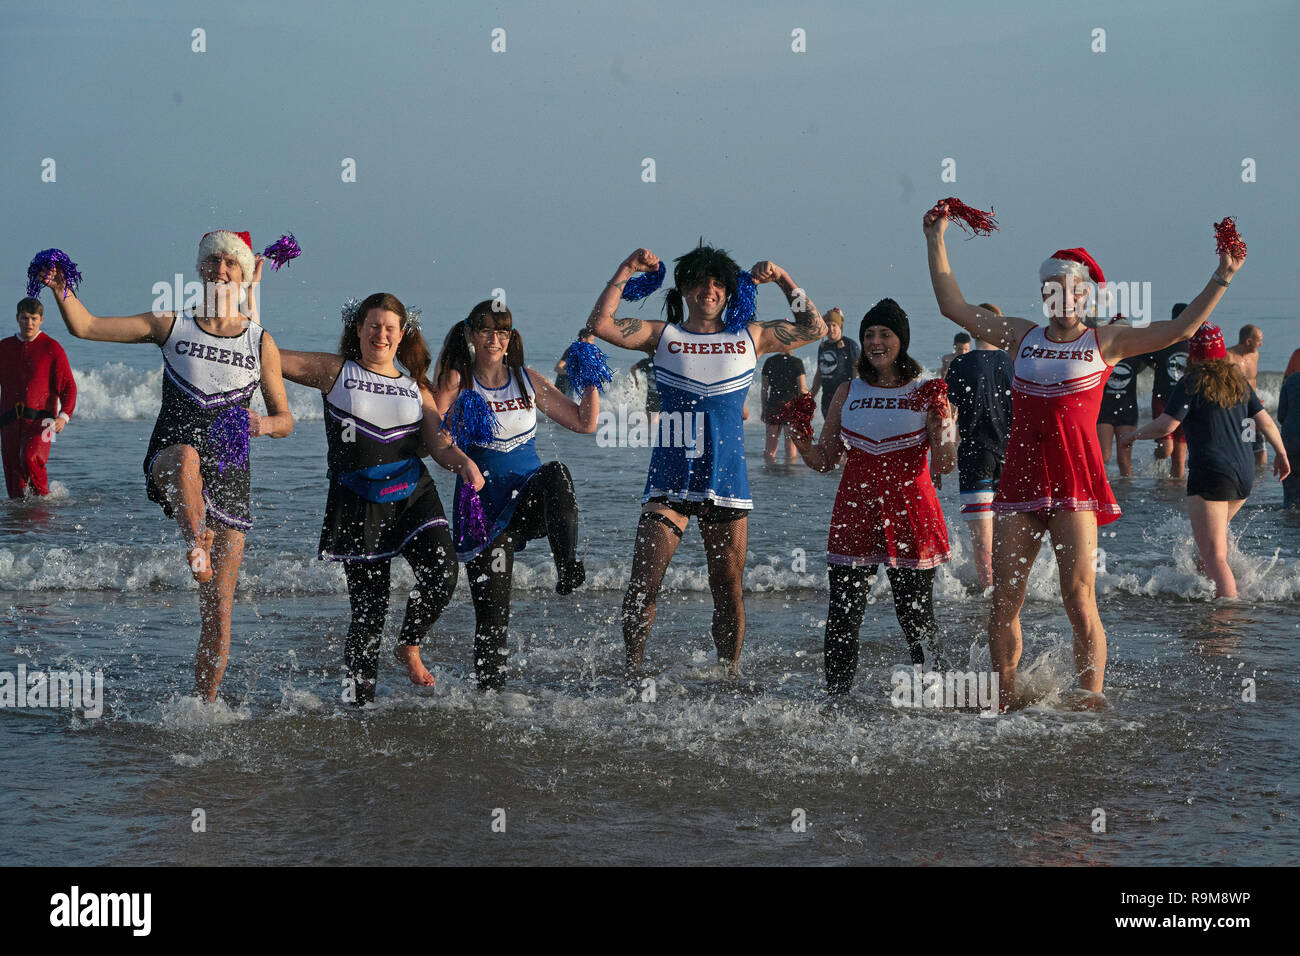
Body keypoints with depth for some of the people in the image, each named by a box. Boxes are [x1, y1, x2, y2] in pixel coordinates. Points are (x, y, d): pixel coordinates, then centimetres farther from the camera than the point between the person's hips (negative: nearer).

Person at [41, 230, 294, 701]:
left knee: (218, 611, -1)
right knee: (185, 455, -43)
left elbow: (285, 420, 10)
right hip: (166, 464, -1)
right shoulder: (172, 325, 5)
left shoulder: (261, 343, 7)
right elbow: (85, 326, 2)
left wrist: (262, 424, -12)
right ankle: (196, 543, -52)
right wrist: (61, 290, -15)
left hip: (228, 474, 1)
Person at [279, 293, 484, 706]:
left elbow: (439, 444, 5)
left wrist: (463, 462, -17)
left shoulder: (415, 387, 12)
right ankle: (358, 699, 13)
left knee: (442, 575, -19)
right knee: (369, 605, -3)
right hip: (359, 502, -2)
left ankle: (409, 646, 11)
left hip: (413, 494, 2)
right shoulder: (334, 371, 5)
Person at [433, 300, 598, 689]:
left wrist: (591, 384, -1)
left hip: (530, 497, 2)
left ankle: (568, 569, -44)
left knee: (556, 473, -34)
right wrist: (456, 427, -25)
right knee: (492, 611, -7)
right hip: (485, 503, -2)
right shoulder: (457, 382, 0)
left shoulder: (528, 380, 9)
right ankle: (489, 688, 5)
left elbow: (585, 423, 13)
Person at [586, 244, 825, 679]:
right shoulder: (663, 336, 5)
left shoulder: (749, 337, 10)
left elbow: (814, 329, 14)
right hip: (669, 480, -1)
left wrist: (784, 280, 6)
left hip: (727, 481, 2)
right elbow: (601, 325, -7)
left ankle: (730, 675, 17)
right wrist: (625, 271, -8)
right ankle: (632, 671, 2)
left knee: (729, 590, 5)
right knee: (643, 585, -9)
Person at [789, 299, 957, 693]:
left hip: (910, 512, -2)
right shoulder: (848, 393, 9)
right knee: (843, 617, -1)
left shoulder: (927, 393, 1)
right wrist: (800, 435, -6)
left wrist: (940, 419, -18)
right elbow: (824, 461, 11)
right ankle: (836, 697, 7)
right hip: (856, 511, 2)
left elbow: (944, 464, -5)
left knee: (917, 617, 0)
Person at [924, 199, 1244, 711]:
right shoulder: (1021, 336, 15)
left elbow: (1180, 329, 0)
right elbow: (954, 306, 19)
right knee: (1004, 600, 2)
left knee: (1079, 599, -9)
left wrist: (1221, 278, -6)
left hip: (1075, 481, -3)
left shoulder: (1104, 342, 6)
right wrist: (936, 241, 20)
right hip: (1020, 477, 3)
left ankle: (1091, 698, 0)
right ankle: (1005, 699, 12)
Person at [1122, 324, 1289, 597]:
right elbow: (1265, 421, 14)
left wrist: (1133, 436, 0)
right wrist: (1282, 454, 26)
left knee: (1214, 556, -10)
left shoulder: (1192, 384, -8)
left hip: (1211, 473, -8)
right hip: (1244, 473, 8)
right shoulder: (1238, 380, 12)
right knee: (1211, 535, 29)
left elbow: (1166, 425, -16)